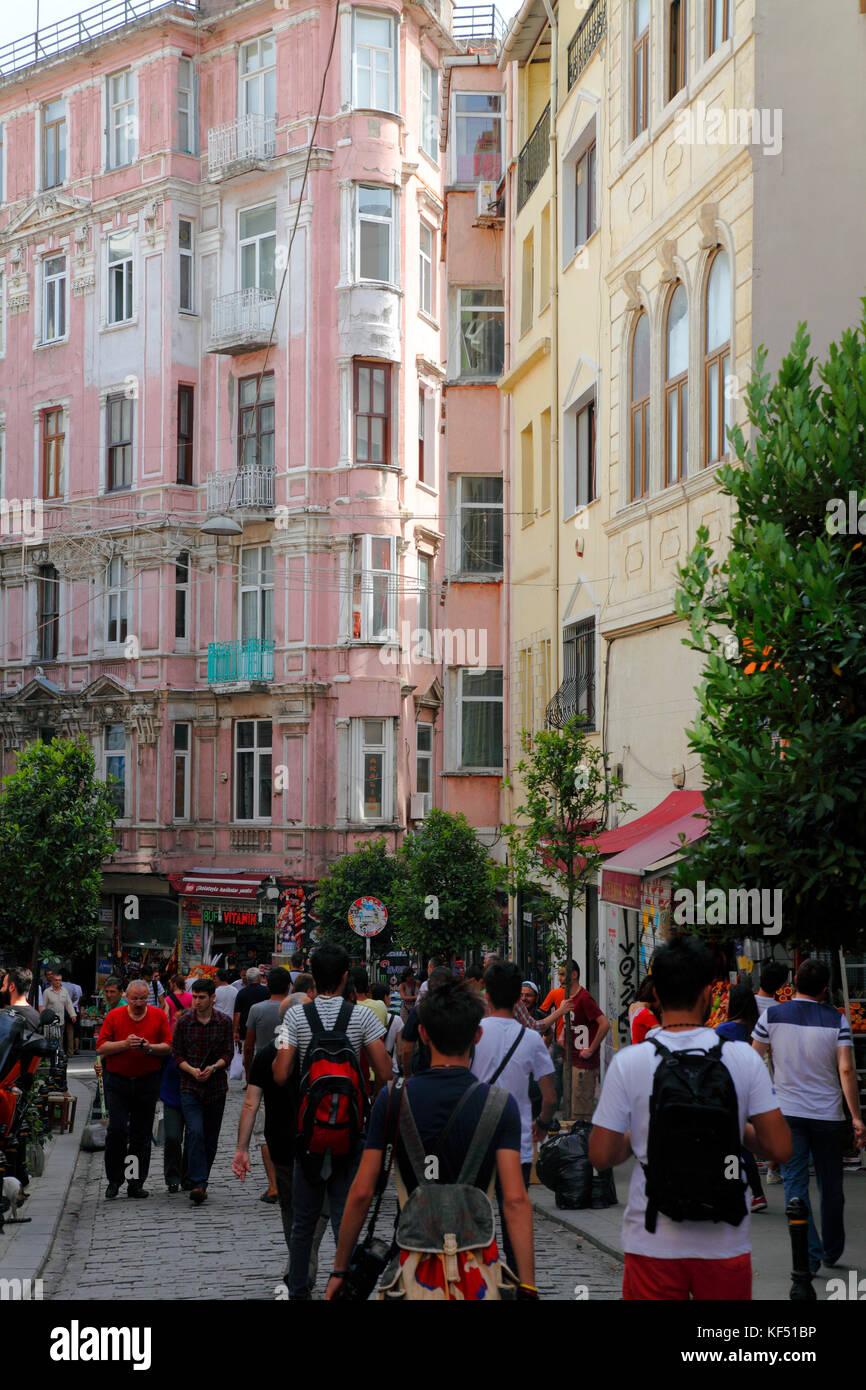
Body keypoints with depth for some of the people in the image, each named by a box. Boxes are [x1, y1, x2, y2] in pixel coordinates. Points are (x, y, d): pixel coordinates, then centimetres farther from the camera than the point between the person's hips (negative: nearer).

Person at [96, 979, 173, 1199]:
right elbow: (101, 1048, -2)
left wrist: (149, 1048, -16)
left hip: (147, 1083, 1)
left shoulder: (158, 1016, 5)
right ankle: (114, 1179, 6)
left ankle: (136, 1183, 10)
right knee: (117, 1130, -9)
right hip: (118, 1081, -1)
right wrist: (125, 1044, -16)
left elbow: (168, 1047, 2)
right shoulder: (113, 1016, 3)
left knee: (142, 1134, 3)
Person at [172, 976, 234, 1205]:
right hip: (190, 1087, -2)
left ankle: (200, 1181, 22)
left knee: (211, 1138, 7)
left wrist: (214, 1067, -17)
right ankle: (199, 1185, -21)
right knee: (195, 1133, -17)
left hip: (216, 1086, 2)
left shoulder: (224, 1022, 2)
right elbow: (177, 1054, 2)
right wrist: (192, 1070, -16)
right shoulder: (183, 1021, 0)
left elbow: (228, 1053, 2)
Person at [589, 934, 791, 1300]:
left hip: (653, 1242, -1)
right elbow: (780, 1147, -5)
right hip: (725, 1241, 1)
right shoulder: (743, 1059, -6)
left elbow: (600, 1155, -6)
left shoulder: (627, 1063, -8)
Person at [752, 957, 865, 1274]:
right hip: (828, 1116, 0)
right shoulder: (836, 1019, -6)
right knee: (830, 1187, 15)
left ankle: (809, 1256, -8)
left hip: (787, 1114, 0)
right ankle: (832, 1251, 28)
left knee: (795, 1185, 1)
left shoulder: (772, 1015, -3)